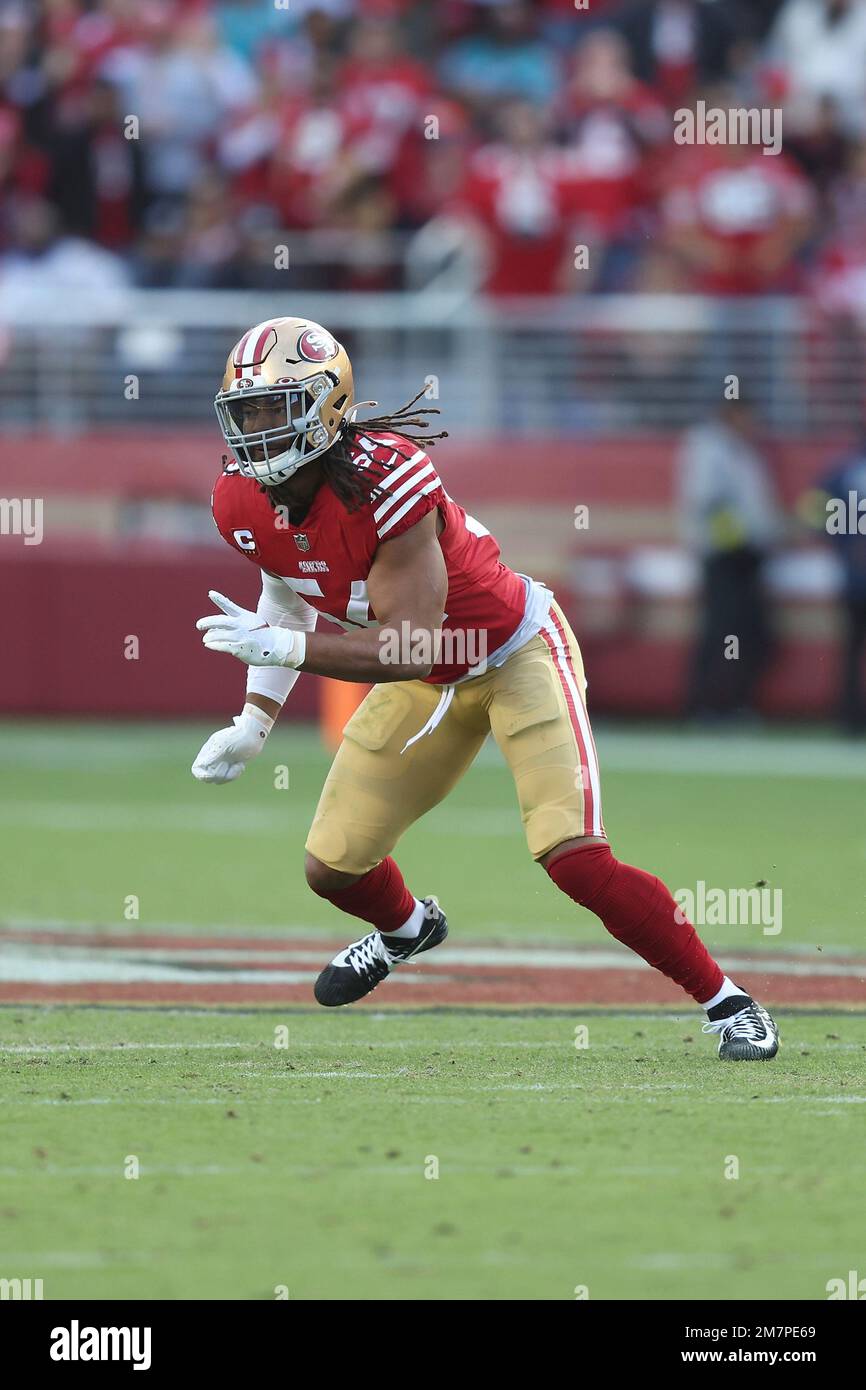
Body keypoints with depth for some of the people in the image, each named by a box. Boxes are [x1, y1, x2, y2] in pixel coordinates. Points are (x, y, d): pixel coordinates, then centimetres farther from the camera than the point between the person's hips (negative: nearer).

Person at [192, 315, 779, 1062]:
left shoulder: (384, 480, -34)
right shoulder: (244, 506, -11)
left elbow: (406, 645, -33)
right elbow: (288, 596, 11)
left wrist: (281, 646, -39)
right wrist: (254, 722, 6)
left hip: (516, 654, -7)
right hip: (428, 683, 7)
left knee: (574, 856, -21)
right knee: (333, 867, 8)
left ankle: (727, 1001, -6)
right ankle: (408, 927, 46)